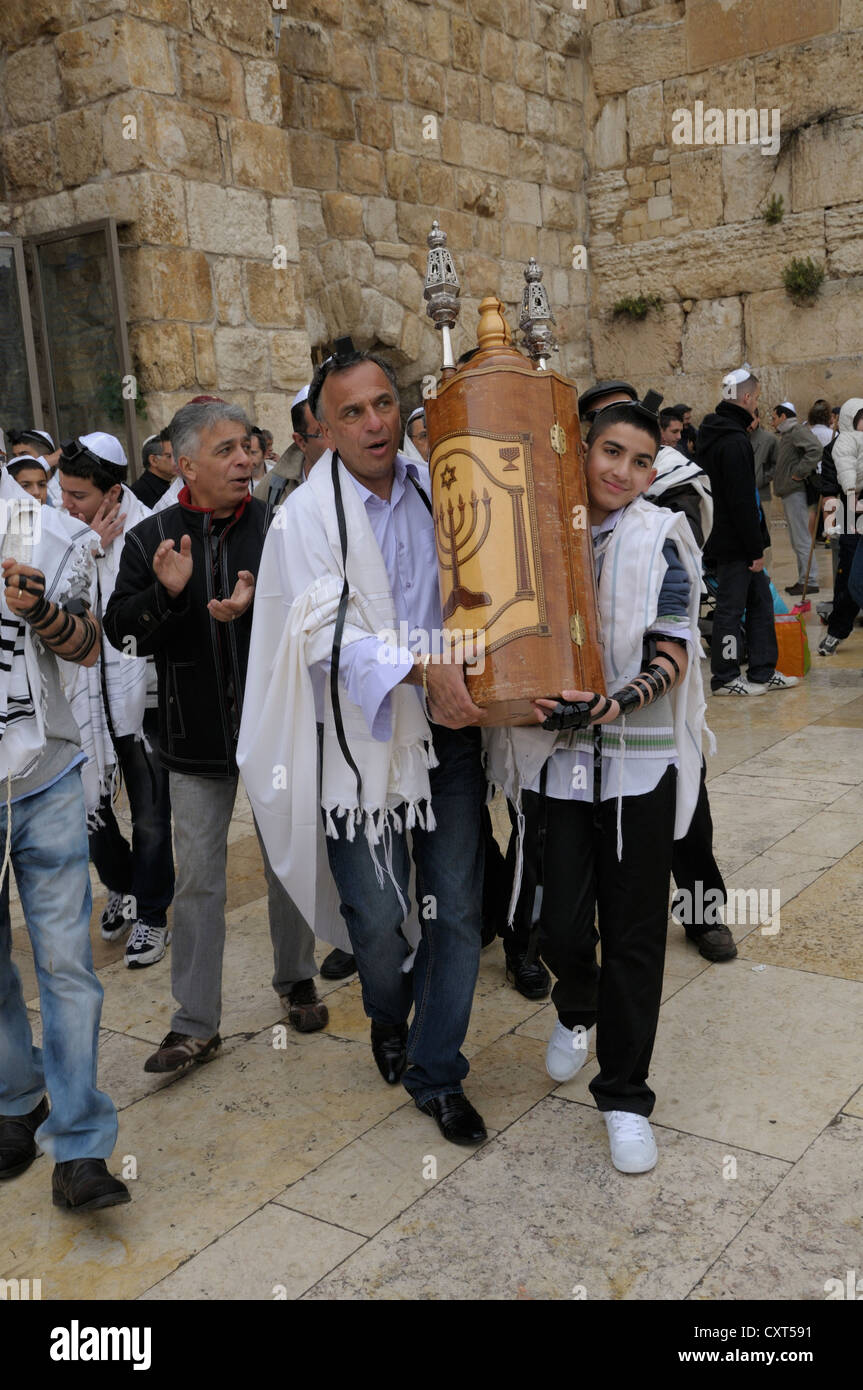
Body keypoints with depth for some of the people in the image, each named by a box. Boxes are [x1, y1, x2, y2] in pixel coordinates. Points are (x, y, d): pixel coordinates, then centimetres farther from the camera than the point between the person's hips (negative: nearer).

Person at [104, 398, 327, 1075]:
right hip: (197, 736, 1)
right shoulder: (151, 538, 1)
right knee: (199, 879, 5)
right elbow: (120, 631, -2)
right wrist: (166, 592, -20)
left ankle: (297, 981, 35)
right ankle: (196, 1024, 15)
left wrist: (255, 606, -24)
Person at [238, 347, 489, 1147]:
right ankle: (388, 1013, 36)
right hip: (362, 740, -3)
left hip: (450, 730, 3)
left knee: (457, 909, 6)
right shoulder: (307, 515, -5)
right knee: (377, 916, 0)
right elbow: (325, 631, -16)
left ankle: (435, 1071, 25)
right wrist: (419, 670, -27)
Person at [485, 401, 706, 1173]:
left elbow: (673, 652, -5)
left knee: (634, 931, 4)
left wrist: (622, 700, -22)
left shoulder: (659, 538, 0)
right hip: (555, 757, 1)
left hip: (639, 760, -1)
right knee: (561, 922, 2)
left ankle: (625, 1095, 22)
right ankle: (577, 1010, 39)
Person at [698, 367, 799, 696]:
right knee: (731, 608, -1)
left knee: (761, 601, 15)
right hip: (734, 543, -10)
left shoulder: (714, 433, 14)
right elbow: (741, 502, -23)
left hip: (727, 538, 10)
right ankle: (724, 678, 10)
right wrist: (755, 548, -18)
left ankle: (763, 672, 21)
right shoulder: (734, 441, -20)